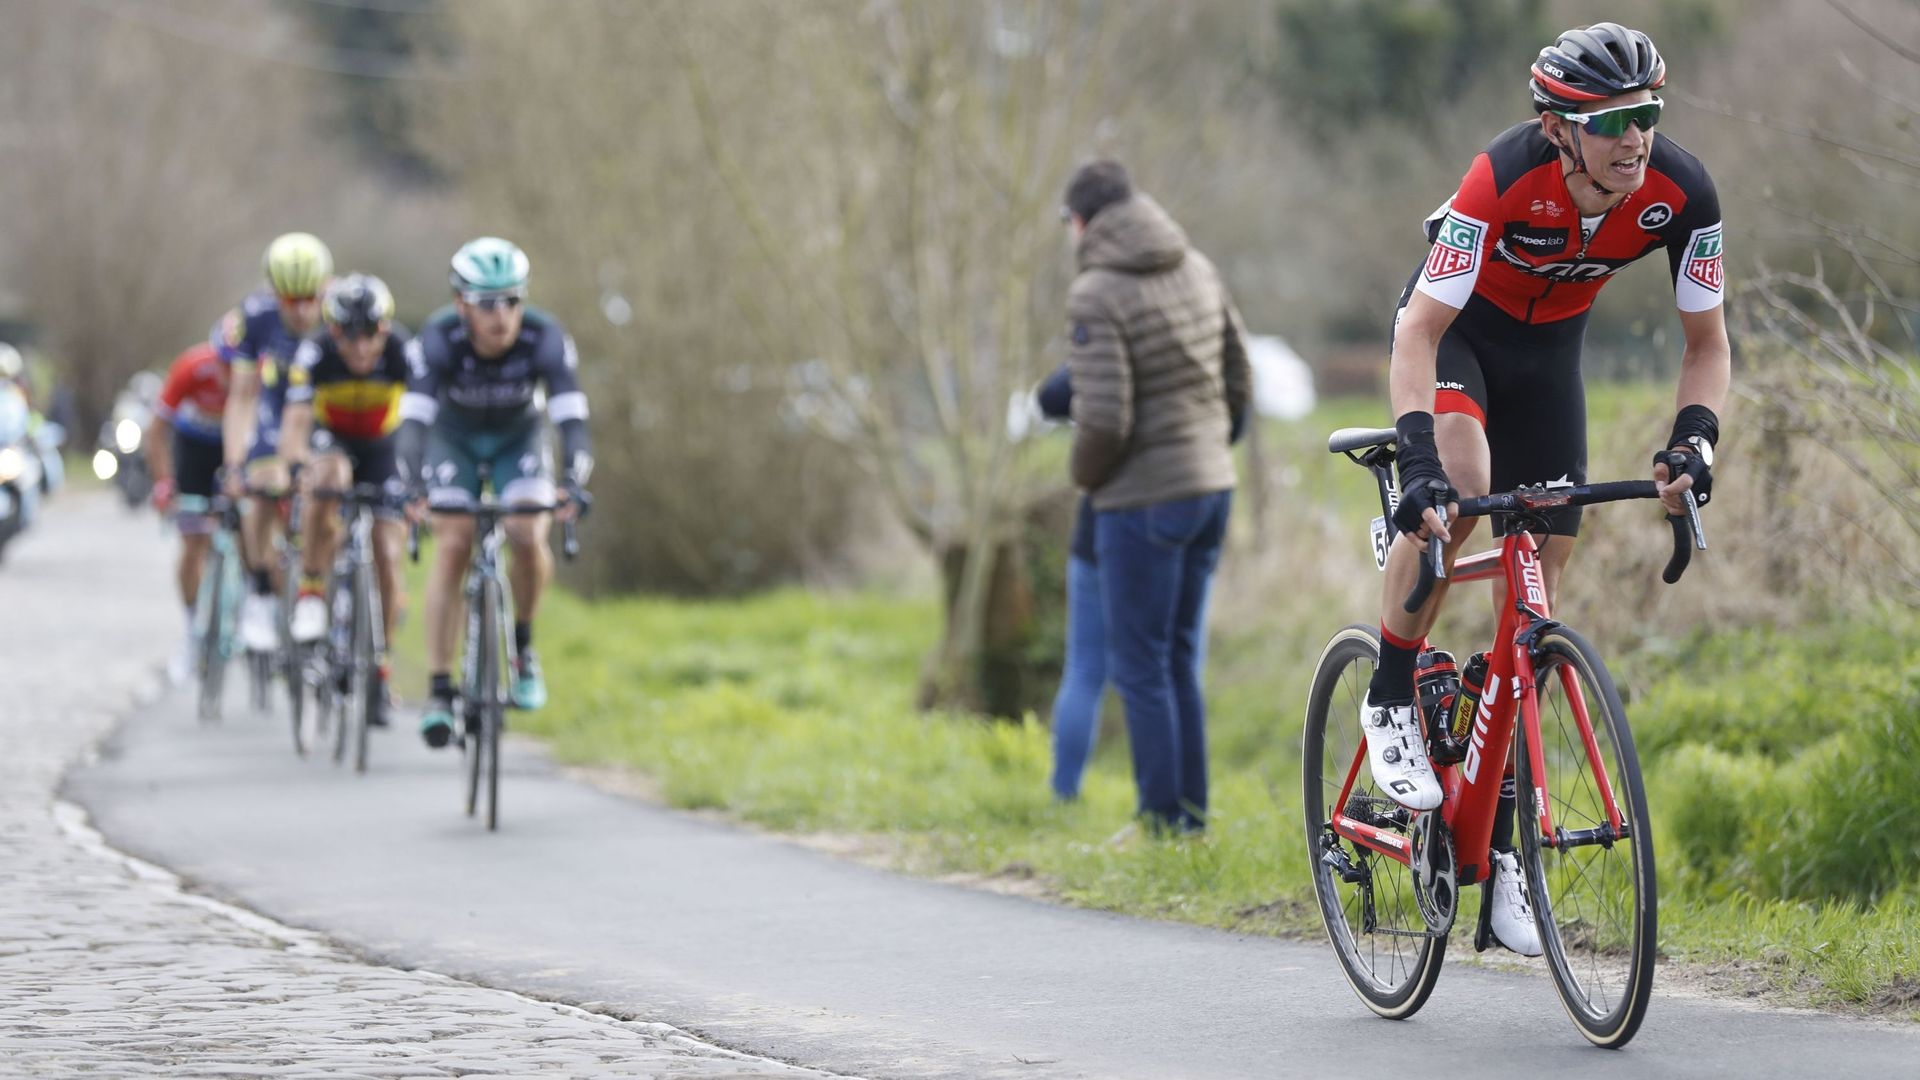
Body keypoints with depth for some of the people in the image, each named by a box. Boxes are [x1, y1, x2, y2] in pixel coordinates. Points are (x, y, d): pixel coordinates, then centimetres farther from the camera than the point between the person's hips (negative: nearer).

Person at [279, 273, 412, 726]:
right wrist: (302, 466, -59)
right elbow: (294, 425, -38)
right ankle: (311, 593, -22)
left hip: (382, 447, 1)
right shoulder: (315, 354, -31)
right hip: (329, 441, -1)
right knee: (329, 478, -37)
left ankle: (379, 668, 9)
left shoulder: (403, 352, -31)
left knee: (386, 557, -8)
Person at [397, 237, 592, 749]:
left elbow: (572, 418, -38)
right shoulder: (437, 341, -33)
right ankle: (439, 692, -12)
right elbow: (413, 420, -40)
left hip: (519, 438, 0)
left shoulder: (546, 339, -31)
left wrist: (573, 484, -55)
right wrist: (415, 488, -56)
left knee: (529, 539, -22)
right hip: (453, 438, 0)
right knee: (452, 546, -16)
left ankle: (522, 645, 5)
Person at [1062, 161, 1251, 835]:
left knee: (1140, 666, 2)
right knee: (1178, 660, 16)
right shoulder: (1196, 270, 6)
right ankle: (1191, 812, 17)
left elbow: (1104, 419, -22)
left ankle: (1166, 818, 5)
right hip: (1211, 483, 8)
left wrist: (1084, 473, -2)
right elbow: (1237, 383, 11)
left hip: (1143, 501, -7)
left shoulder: (1096, 295, -17)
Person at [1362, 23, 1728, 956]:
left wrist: (1693, 438, -29)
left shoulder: (1681, 193, -25)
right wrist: (1418, 459, -47)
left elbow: (1706, 343, -12)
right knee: (1458, 483, -35)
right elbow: (1418, 333, -35)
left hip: (1548, 350, 4)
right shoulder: (1506, 179, -36)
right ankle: (1391, 701, -12)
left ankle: (1499, 844, 8)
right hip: (1455, 330, -4)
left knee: (1540, 585, 0)